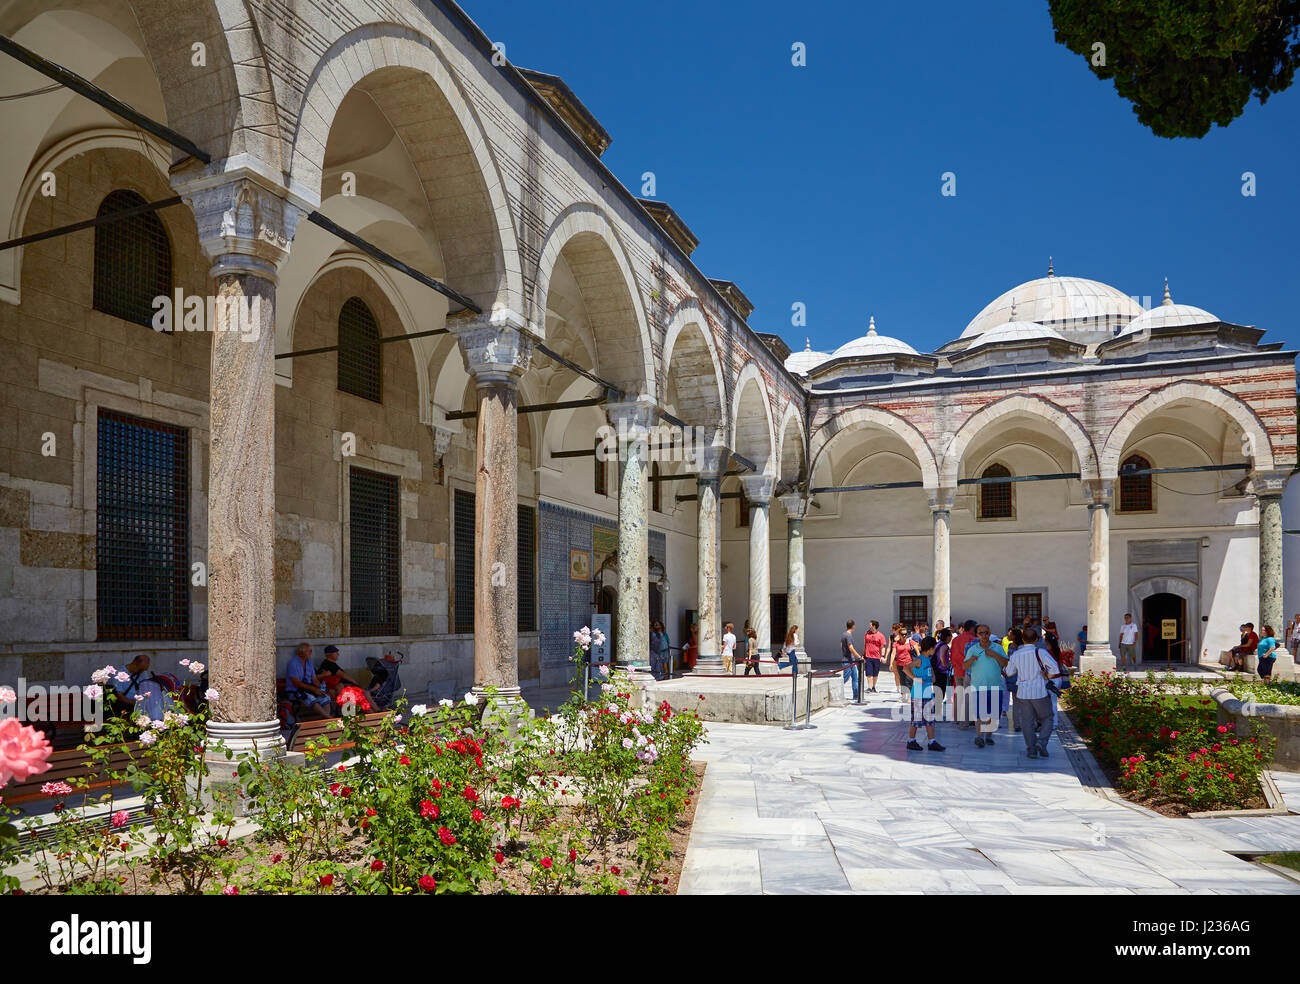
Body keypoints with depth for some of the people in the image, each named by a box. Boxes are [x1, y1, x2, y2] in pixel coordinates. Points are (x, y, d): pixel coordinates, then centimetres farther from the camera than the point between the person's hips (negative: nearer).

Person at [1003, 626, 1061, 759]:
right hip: (1040, 693, -3)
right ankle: (1041, 742, -6)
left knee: (1027, 722, 8)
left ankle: (1031, 749, 5)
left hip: (1023, 693, 3)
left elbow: (1009, 673, 14)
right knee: (1047, 719, 13)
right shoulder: (1040, 652, -10)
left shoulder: (1015, 655, 2)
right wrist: (1047, 678, -3)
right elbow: (1054, 668, -20)